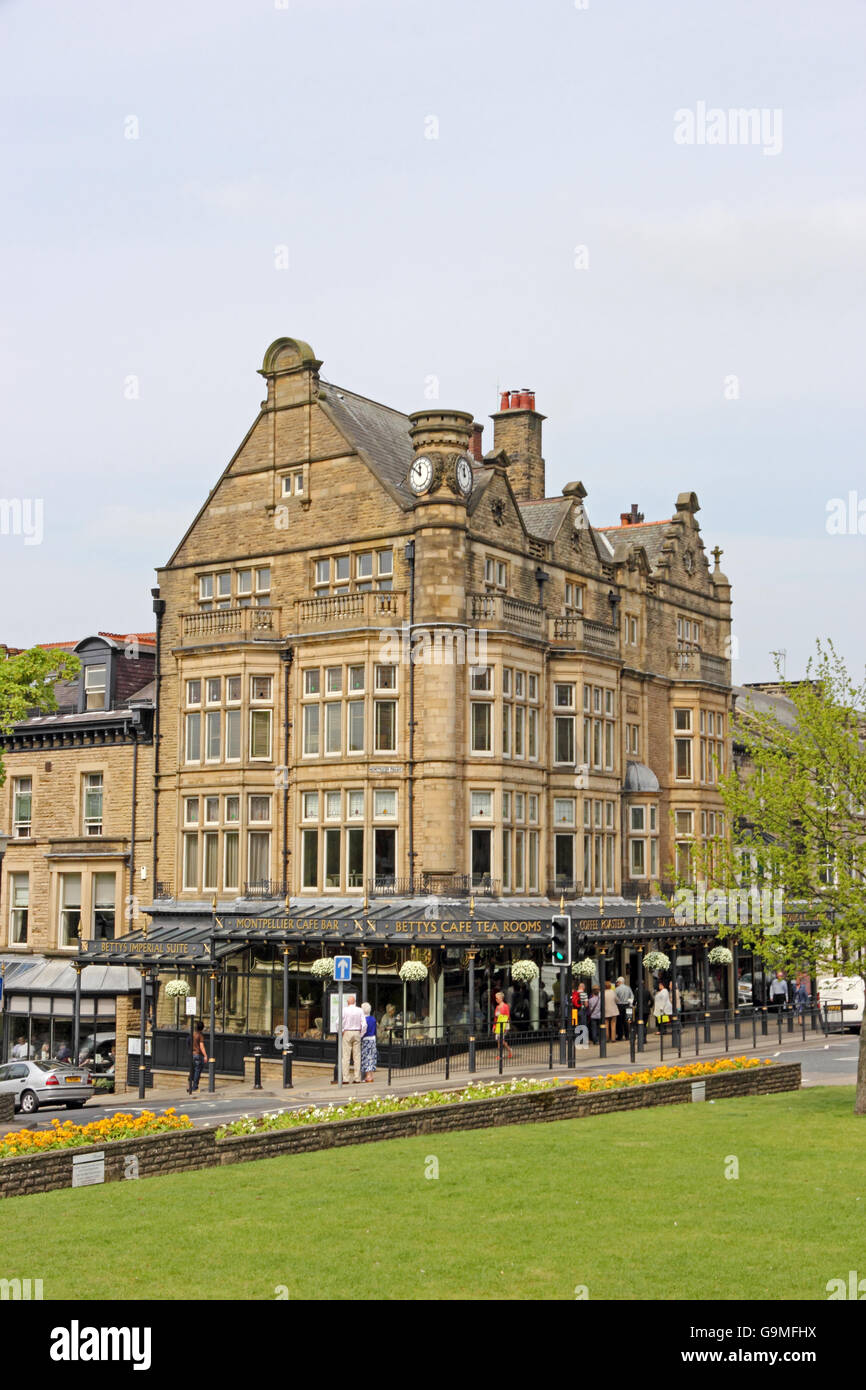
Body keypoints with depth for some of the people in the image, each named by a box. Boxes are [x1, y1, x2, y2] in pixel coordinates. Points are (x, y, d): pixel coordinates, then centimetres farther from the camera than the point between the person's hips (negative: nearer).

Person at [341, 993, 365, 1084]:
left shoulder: (344, 1010, -5)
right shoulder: (360, 1010, 1)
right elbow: (364, 1024, -2)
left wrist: (341, 1032, 1)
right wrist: (361, 1035, 7)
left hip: (347, 1032, -3)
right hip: (357, 1033, 3)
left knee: (346, 1056, -3)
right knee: (357, 1056, 6)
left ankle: (345, 1079, -6)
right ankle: (357, 1078, 6)